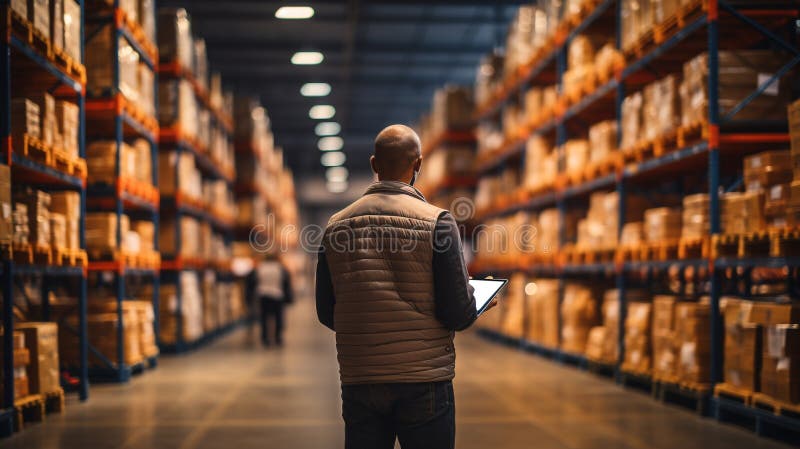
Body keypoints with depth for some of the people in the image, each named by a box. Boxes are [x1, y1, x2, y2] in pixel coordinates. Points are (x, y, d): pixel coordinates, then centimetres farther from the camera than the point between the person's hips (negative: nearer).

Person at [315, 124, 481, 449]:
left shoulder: (337, 225, 5)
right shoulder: (436, 221, -8)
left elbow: (326, 313, 9)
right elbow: (459, 314, -11)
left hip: (358, 381, 4)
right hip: (424, 380, -4)